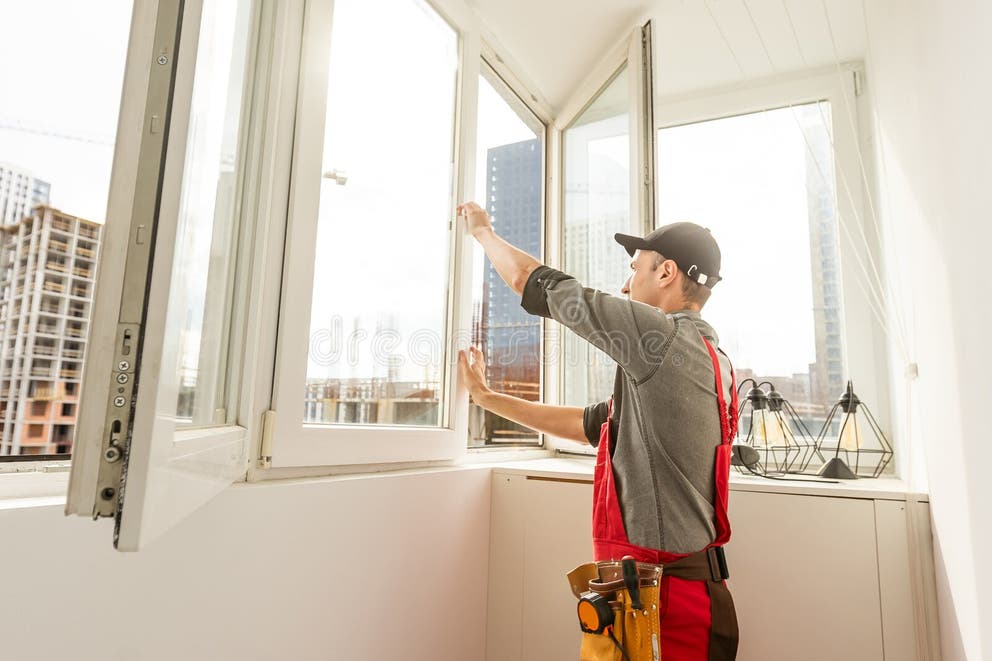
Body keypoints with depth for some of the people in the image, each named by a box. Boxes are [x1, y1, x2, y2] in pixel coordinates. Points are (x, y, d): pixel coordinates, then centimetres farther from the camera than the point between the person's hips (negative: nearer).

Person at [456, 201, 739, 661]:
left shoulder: (664, 335, -16)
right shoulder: (705, 359, 13)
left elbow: (532, 282, -10)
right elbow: (590, 424, 15)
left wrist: (484, 231, 10)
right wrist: (486, 397, 19)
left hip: (662, 592, -9)